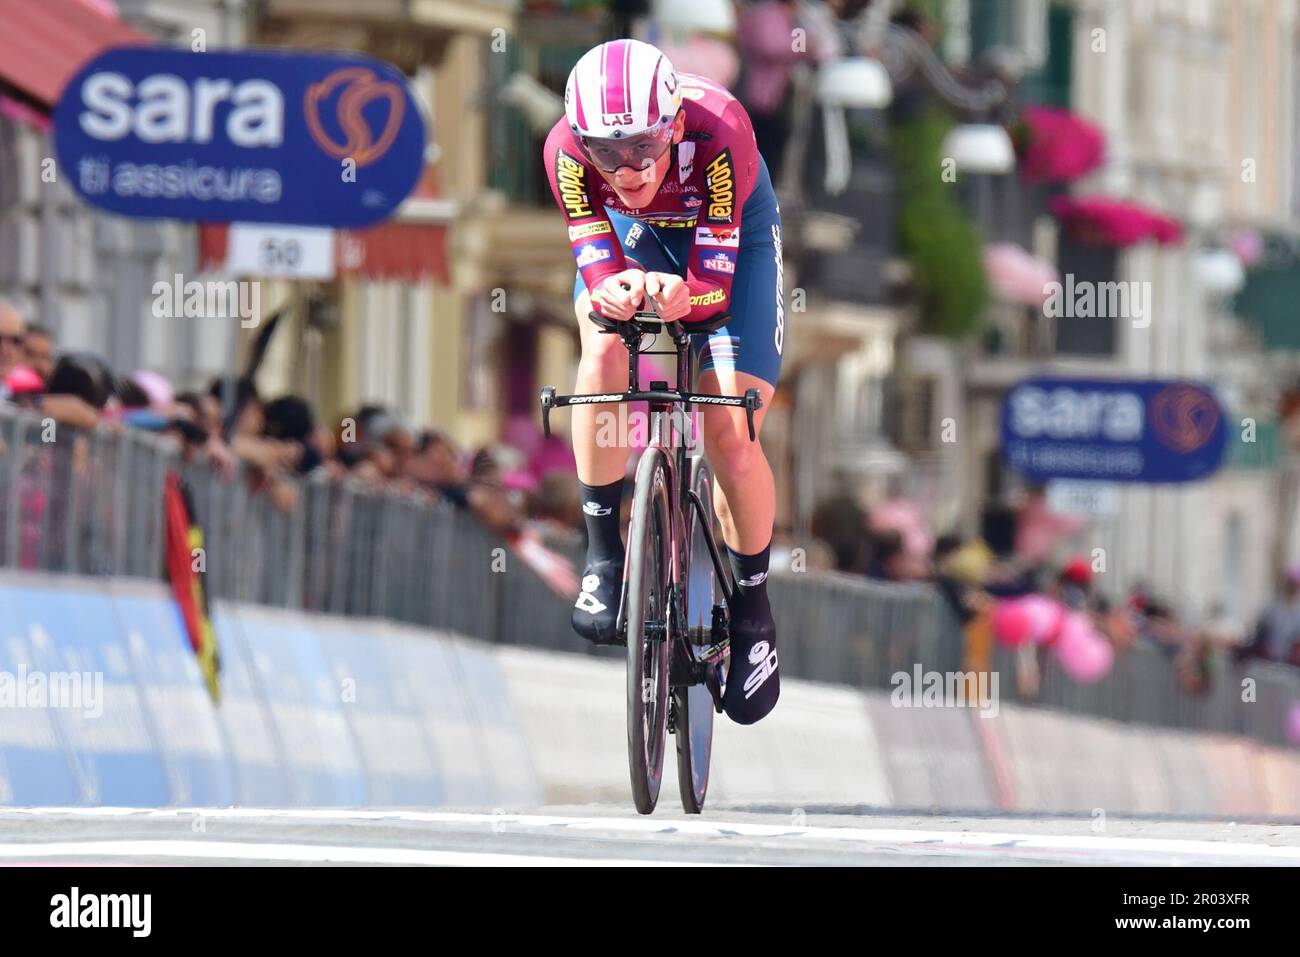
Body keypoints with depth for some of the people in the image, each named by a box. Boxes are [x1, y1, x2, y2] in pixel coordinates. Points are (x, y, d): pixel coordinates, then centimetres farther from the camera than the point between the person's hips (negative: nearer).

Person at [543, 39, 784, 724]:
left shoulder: (717, 130, -39)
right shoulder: (568, 149, -33)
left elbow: (714, 283, -35)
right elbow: (597, 267, -27)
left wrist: (685, 294, -57)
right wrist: (610, 289, -51)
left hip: (730, 238, -2)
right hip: (633, 236, 2)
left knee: (730, 433, -15)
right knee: (604, 350, -32)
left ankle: (752, 607, 9)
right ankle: (603, 554, -17)